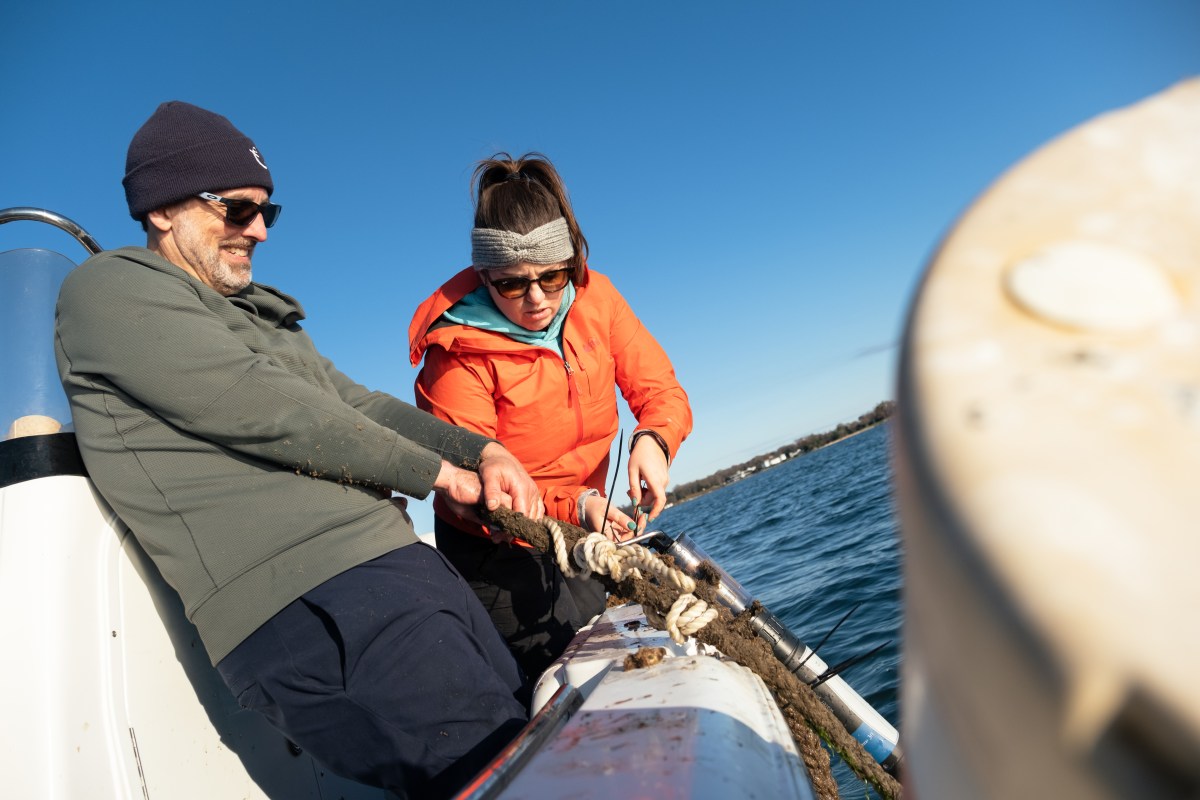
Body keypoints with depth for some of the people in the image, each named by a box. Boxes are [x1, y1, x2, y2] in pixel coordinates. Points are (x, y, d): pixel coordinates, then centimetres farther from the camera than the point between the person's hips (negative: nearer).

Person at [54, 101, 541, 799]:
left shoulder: (260, 314, 26)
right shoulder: (109, 289, 0)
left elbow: (356, 405, 20)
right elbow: (270, 412, -11)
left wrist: (482, 451, 3)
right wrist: (434, 472, -3)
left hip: (403, 559, 9)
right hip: (308, 604, -8)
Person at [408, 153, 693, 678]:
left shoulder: (593, 297, -8)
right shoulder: (459, 352, -23)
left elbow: (660, 389, -6)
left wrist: (654, 438, -29)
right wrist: (574, 506, -36)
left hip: (582, 536, 6)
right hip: (497, 556, -5)